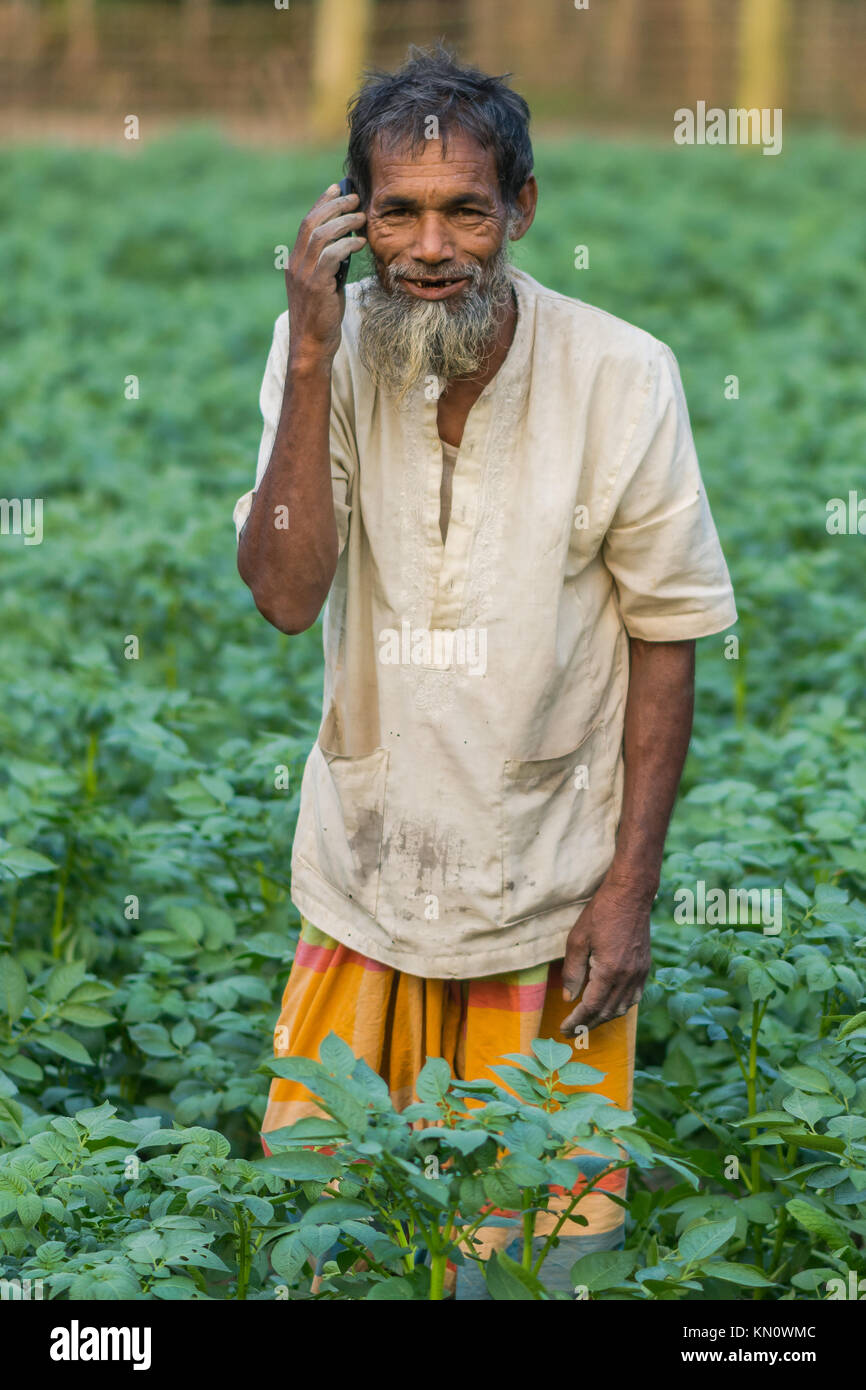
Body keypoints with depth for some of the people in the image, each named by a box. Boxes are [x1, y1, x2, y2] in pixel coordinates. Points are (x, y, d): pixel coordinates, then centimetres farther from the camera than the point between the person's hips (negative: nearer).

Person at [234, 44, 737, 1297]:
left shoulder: (621, 377, -15)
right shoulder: (327, 356, -9)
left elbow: (665, 637, -7)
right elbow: (285, 594, -20)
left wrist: (630, 887, -8)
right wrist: (312, 357, -26)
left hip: (552, 891, -2)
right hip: (366, 876, 2)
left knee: (548, 1239, 8)